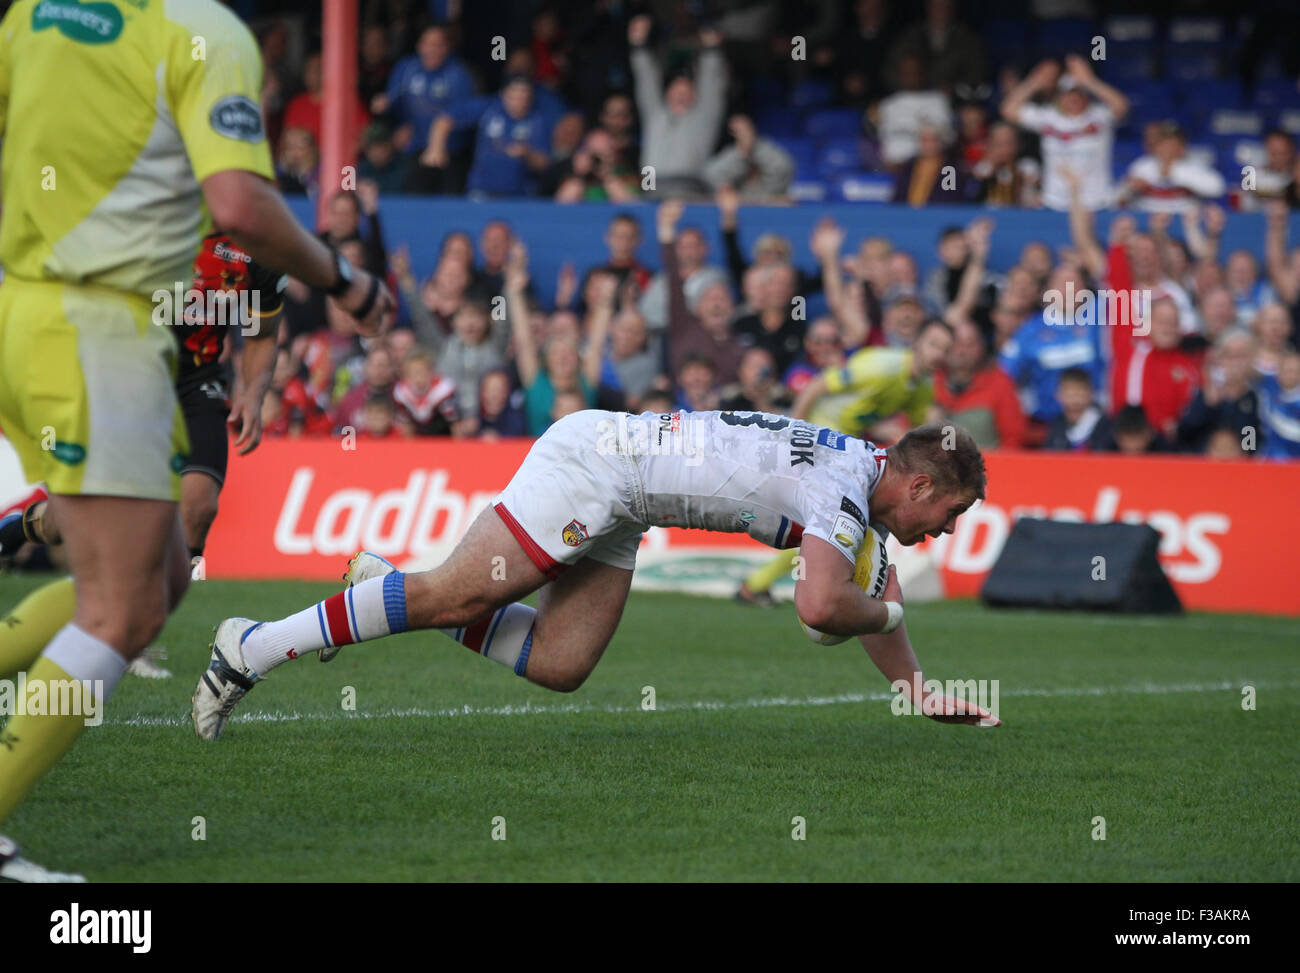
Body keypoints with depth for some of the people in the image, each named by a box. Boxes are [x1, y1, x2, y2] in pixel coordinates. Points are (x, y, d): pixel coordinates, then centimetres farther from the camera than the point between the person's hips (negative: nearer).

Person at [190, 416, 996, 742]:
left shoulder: (866, 474, 12)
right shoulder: (844, 490, -18)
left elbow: (873, 591, 28)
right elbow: (820, 606, -33)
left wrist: (921, 692, 27)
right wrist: (886, 613, -11)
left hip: (615, 504, 9)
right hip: (593, 460, -9)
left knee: (560, 665, -2)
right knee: (460, 593, -14)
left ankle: (391, 592, 8)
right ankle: (257, 647, -10)